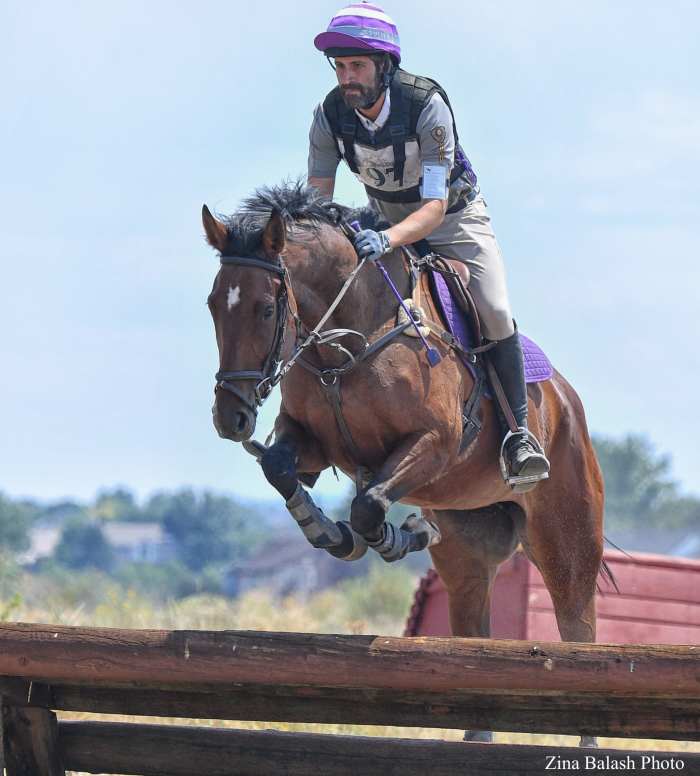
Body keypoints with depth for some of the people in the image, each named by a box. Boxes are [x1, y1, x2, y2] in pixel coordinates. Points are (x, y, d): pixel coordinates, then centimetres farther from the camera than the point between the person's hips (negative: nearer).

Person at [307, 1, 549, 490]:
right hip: (385, 221, 4)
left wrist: (389, 240, -57)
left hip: (455, 216, -4)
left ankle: (518, 430, -9)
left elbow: (435, 203, -38)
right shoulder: (330, 115, -20)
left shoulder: (427, 105, -32)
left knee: (495, 312, -21)